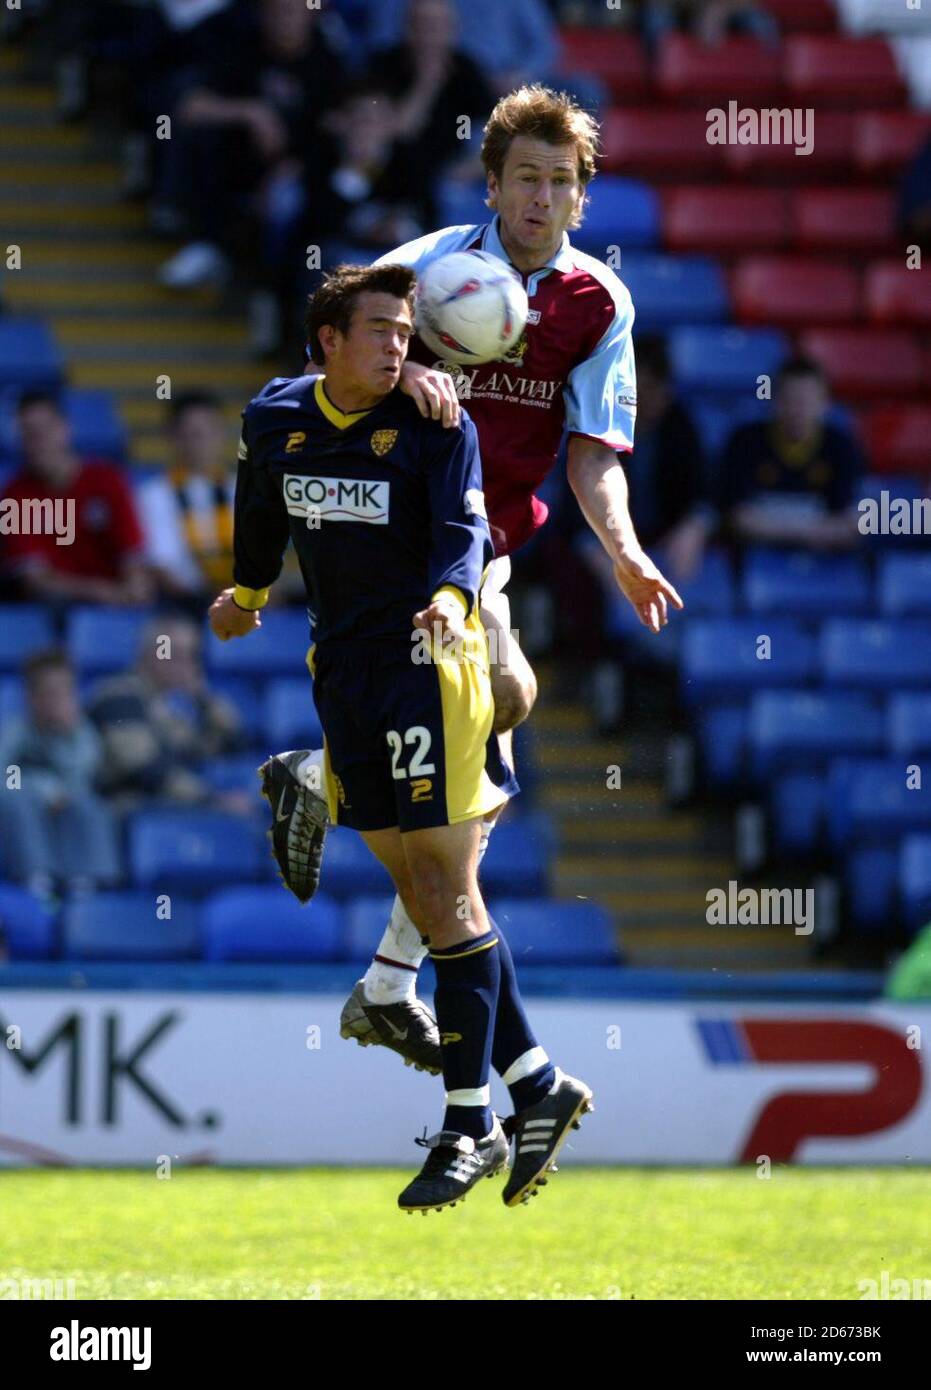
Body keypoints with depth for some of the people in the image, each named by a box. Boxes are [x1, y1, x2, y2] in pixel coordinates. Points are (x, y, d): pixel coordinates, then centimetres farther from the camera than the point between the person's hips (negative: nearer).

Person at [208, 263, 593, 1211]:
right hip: (342, 666, 6)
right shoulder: (273, 420, 6)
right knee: (419, 894, 6)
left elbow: (463, 528, -20)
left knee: (444, 890, -7)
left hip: (427, 662, -6)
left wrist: (451, 593, -41)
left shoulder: (434, 425, -9)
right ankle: (536, 1084, 14)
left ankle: (469, 1126, -3)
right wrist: (247, 590, 41)